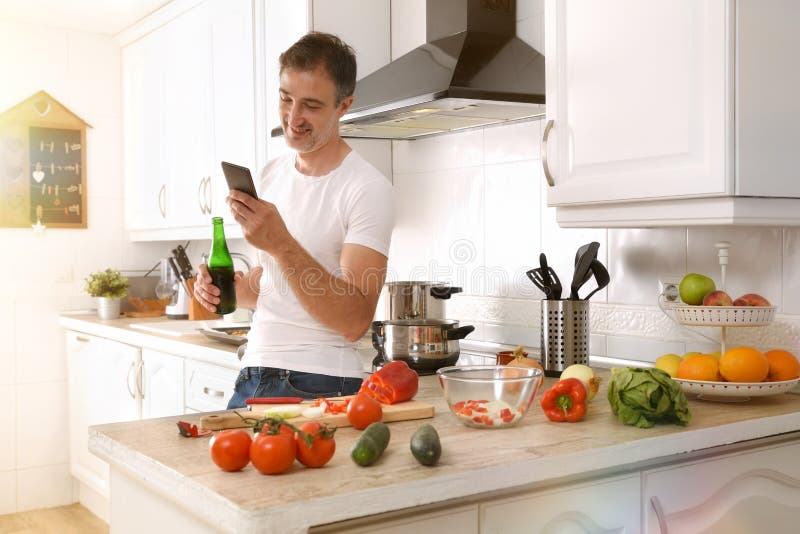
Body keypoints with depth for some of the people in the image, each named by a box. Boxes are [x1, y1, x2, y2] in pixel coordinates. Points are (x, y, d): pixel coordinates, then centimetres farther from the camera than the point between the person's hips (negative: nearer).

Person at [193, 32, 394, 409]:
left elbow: (355, 321, -22)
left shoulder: (367, 189, -14)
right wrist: (231, 288, -1)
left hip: (319, 386, -6)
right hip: (253, 377, 6)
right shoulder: (273, 173, 9)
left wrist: (281, 244, -29)